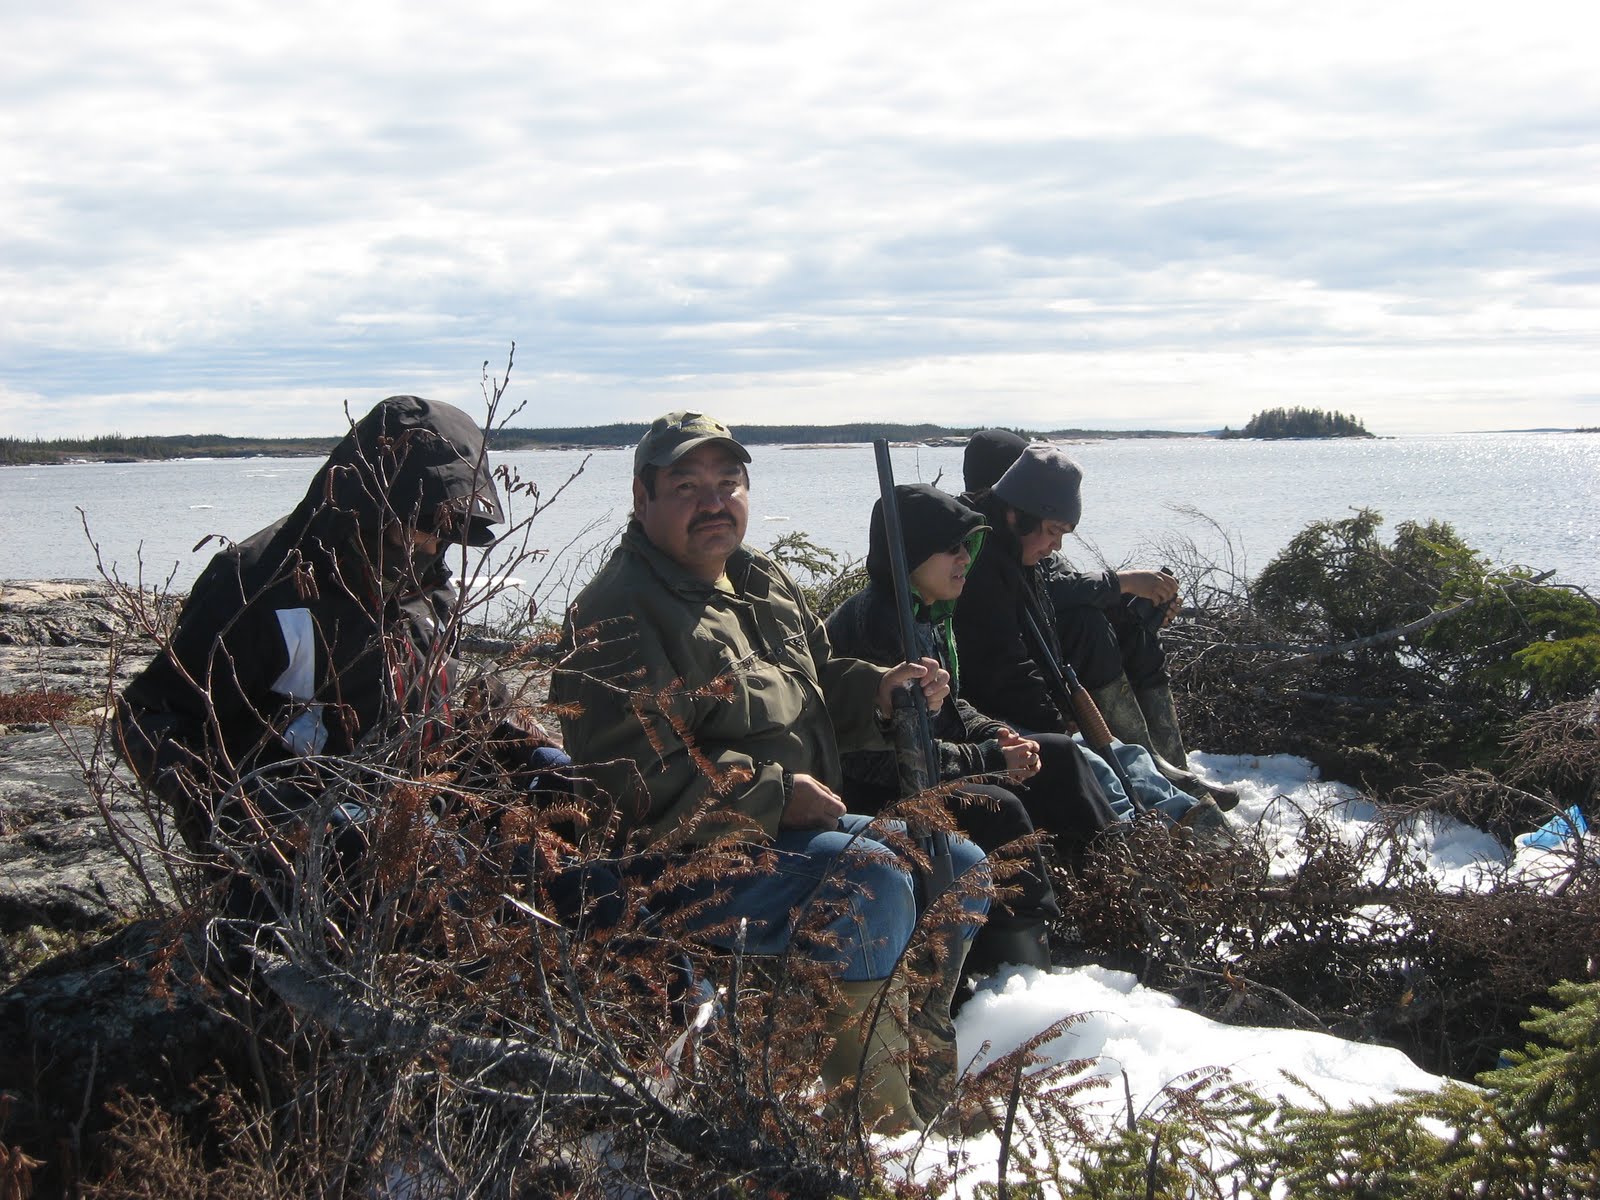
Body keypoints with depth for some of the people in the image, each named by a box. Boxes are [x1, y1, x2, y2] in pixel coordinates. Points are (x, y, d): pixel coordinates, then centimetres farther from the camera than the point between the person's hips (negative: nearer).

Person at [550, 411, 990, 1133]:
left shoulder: (759, 580, 14)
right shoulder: (616, 619, -16)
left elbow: (817, 689, 25)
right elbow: (629, 782, -24)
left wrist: (876, 694, 1)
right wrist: (773, 795, -22)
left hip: (796, 823, 10)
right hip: (691, 859, -10)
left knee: (960, 869, 9)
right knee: (873, 881, -30)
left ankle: (928, 1078, 21)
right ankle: (876, 1117, -18)